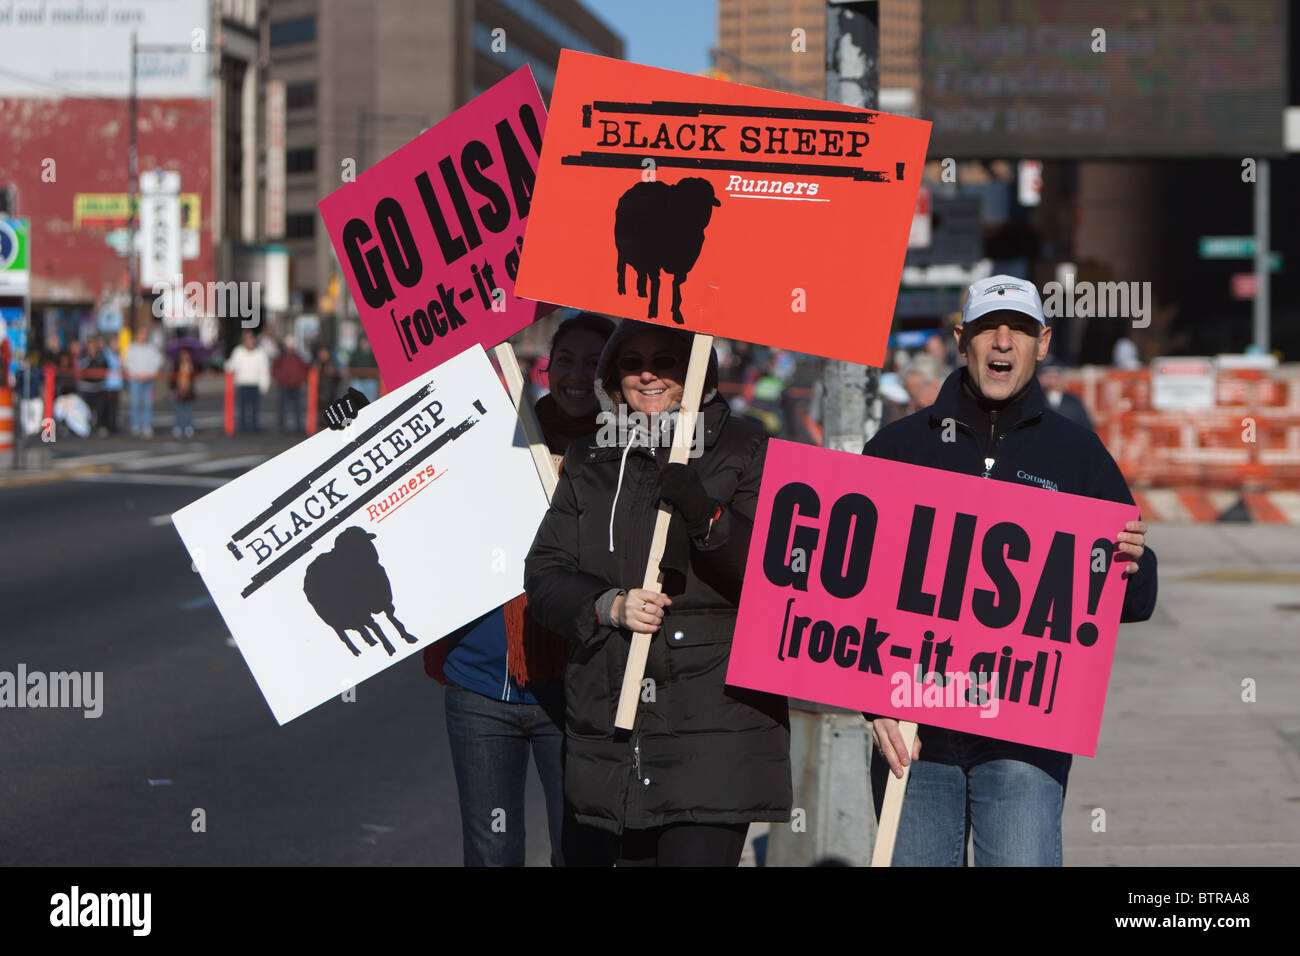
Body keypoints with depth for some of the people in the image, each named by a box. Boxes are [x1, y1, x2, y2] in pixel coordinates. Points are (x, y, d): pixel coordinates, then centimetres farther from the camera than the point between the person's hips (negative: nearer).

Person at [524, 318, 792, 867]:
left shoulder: (744, 452, 1)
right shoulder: (590, 462, 14)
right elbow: (543, 575, 9)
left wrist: (706, 516, -25)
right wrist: (609, 606, -10)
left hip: (713, 726, -5)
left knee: (697, 856, -14)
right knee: (627, 858, 11)